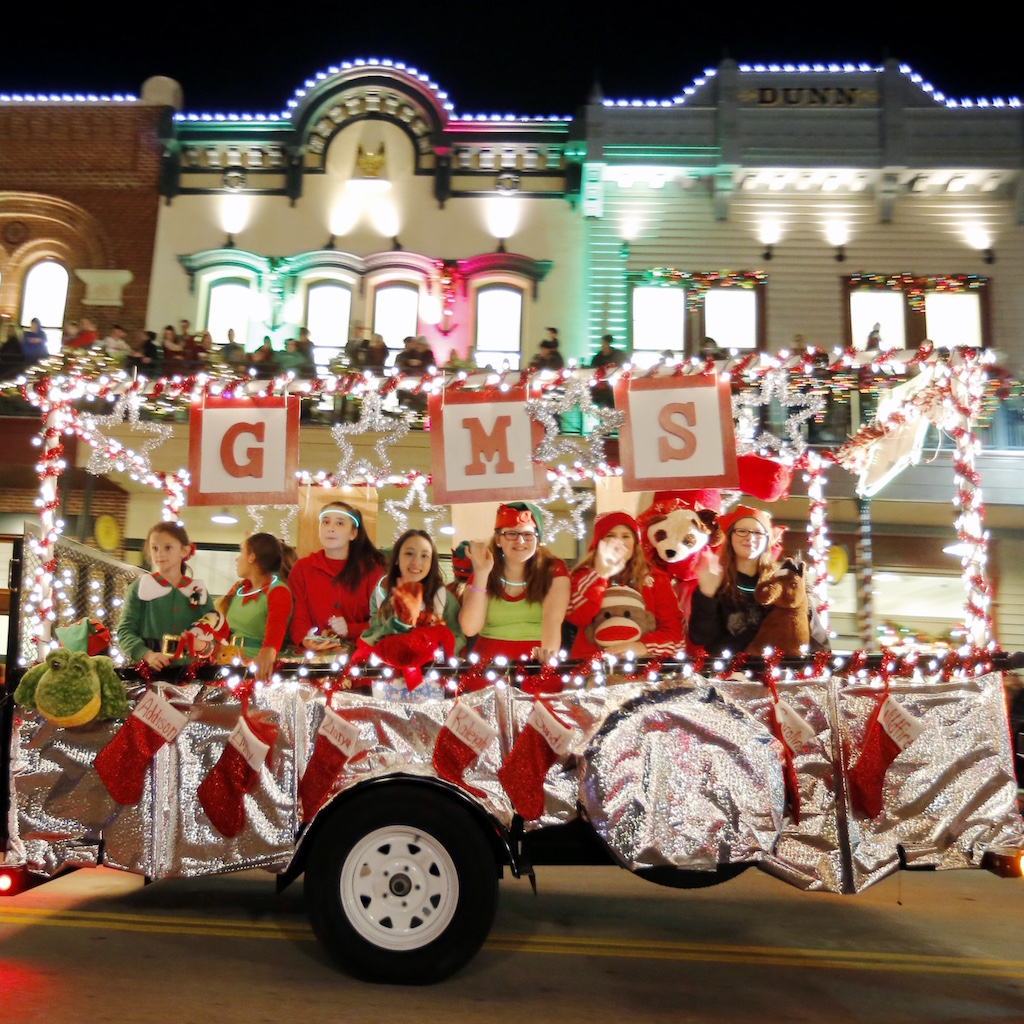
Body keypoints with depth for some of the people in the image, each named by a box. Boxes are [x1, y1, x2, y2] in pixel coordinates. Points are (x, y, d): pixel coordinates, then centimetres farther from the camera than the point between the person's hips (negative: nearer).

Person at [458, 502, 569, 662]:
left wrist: (548, 654, -33)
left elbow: (552, 619, -14)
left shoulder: (554, 570, 2)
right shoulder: (481, 574, 7)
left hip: (537, 664, 0)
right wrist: (481, 573, -12)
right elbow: (469, 629, -6)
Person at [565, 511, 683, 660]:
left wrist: (644, 646, -15)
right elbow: (577, 618, -8)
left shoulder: (656, 580, 10)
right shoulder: (583, 575, 9)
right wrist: (600, 574, -15)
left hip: (642, 663, 1)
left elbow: (674, 630, 2)